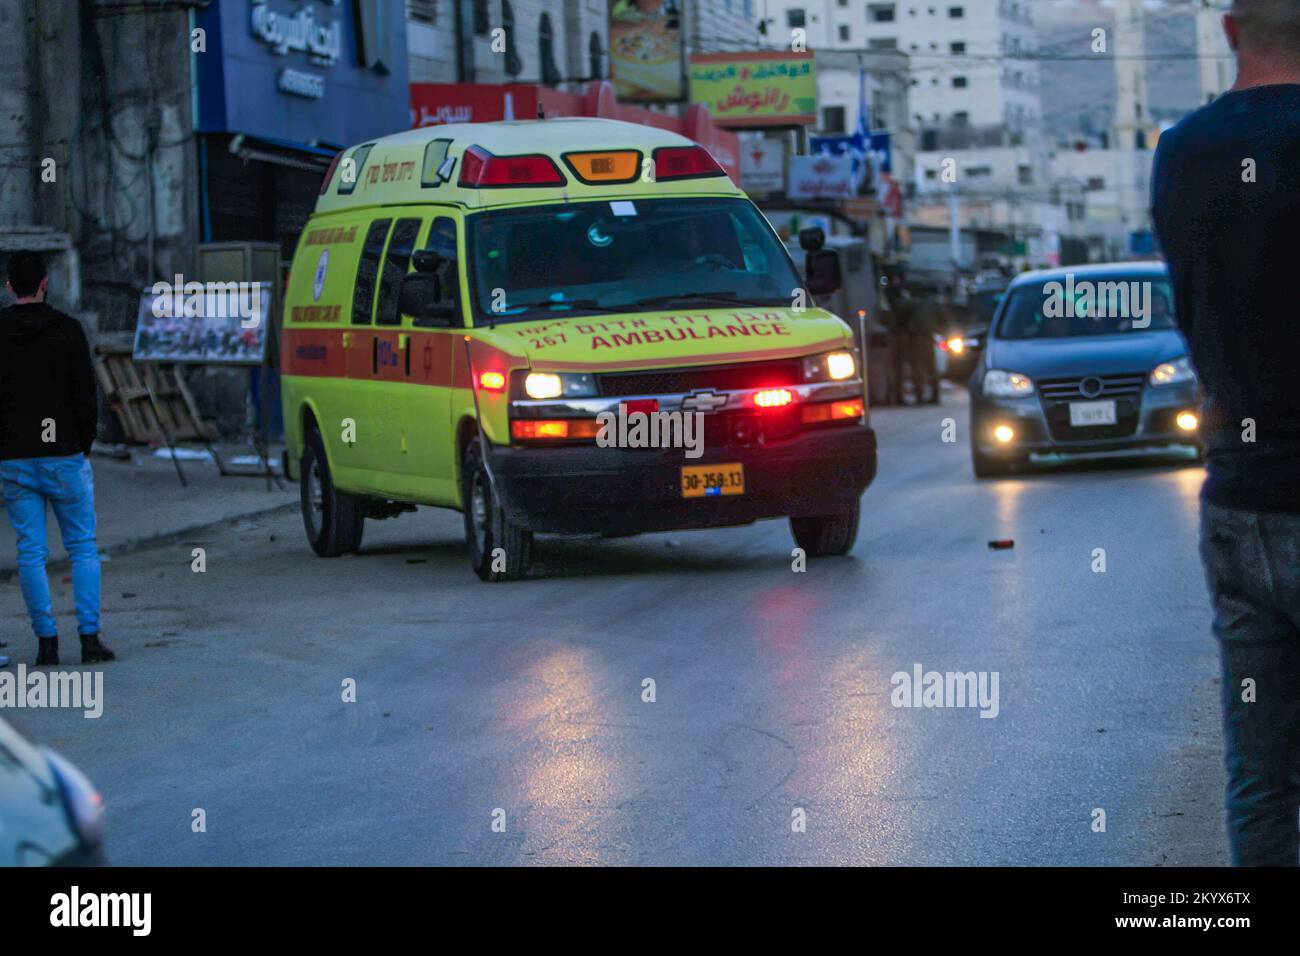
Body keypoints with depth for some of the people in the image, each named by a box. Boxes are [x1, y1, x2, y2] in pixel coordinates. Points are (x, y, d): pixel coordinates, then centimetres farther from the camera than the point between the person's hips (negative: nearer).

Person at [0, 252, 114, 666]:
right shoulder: (67, 329, -4)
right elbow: (85, 392, -4)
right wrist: (84, 445, 7)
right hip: (64, 455, -1)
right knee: (83, 547, 7)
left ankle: (46, 641, 2)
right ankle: (90, 637, -1)